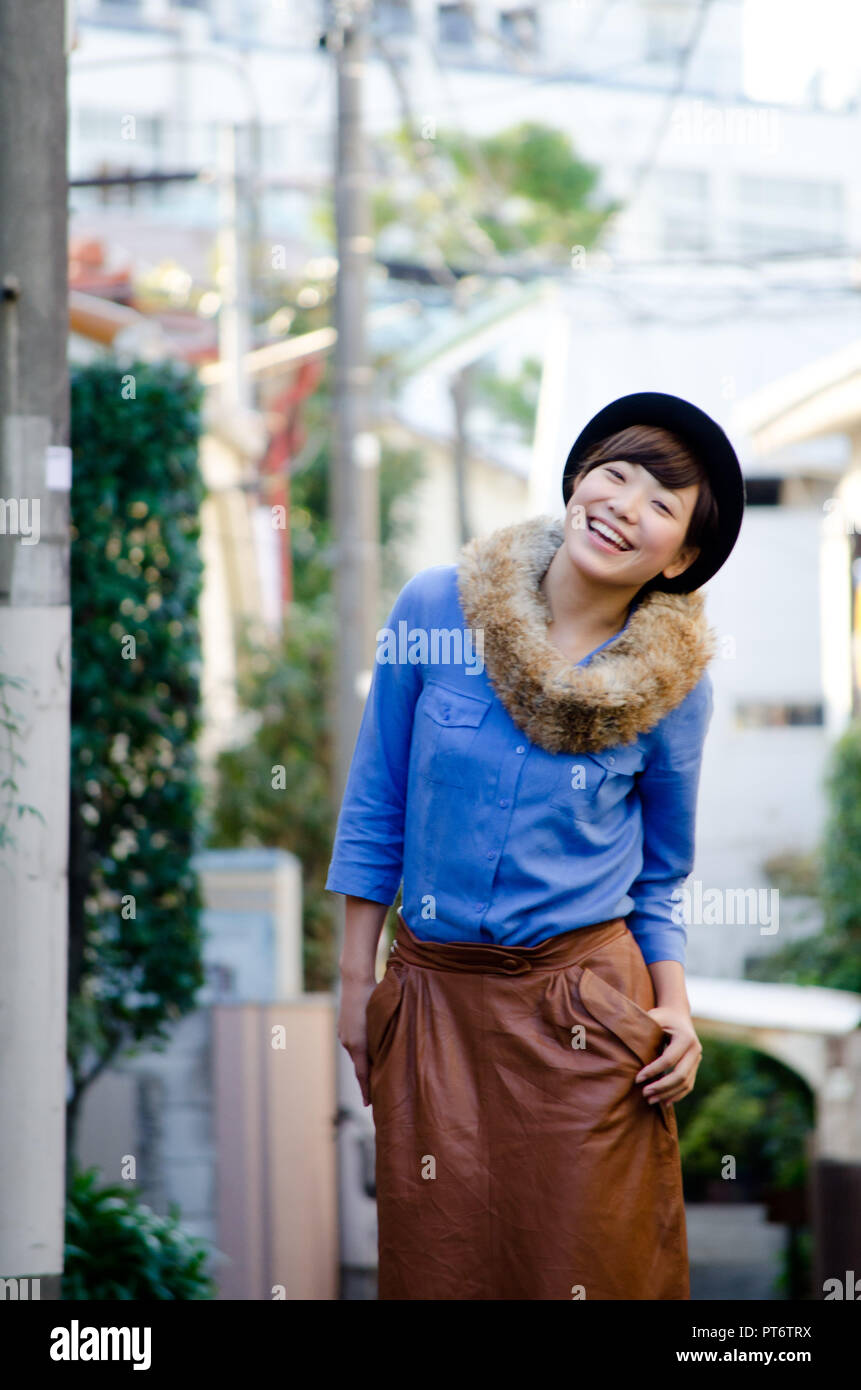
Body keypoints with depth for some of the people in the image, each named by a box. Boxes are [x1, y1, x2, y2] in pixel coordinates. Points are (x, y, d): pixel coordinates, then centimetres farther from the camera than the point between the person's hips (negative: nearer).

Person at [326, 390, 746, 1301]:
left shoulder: (674, 687, -5)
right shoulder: (434, 610, -6)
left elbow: (658, 874, 8)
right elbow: (376, 806, 4)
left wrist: (675, 1006, -7)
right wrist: (355, 982, 5)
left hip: (584, 1004, -1)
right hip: (433, 995, 1)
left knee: (588, 1271, 4)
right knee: (437, 1265, 8)